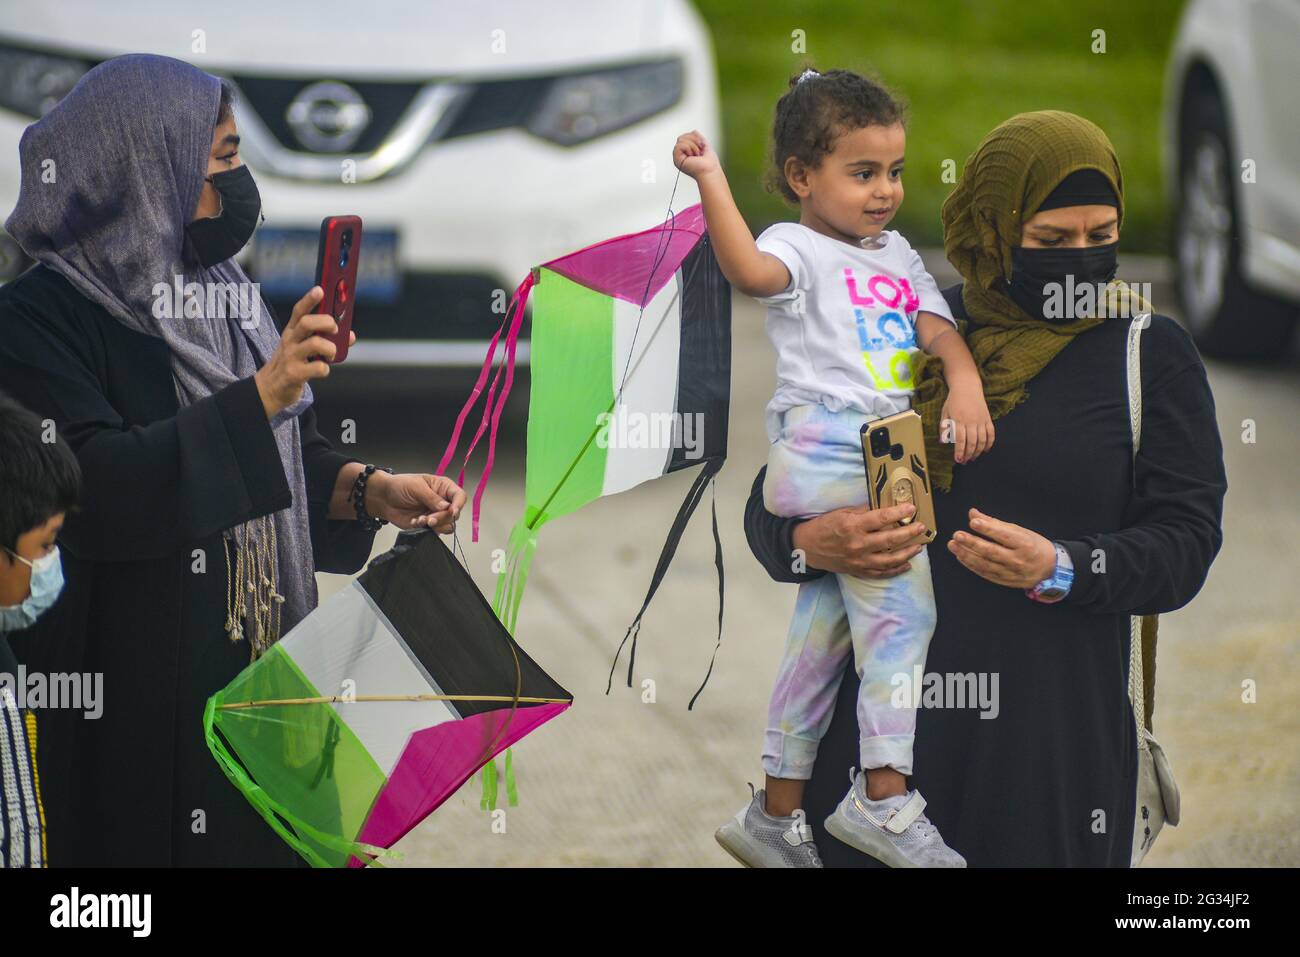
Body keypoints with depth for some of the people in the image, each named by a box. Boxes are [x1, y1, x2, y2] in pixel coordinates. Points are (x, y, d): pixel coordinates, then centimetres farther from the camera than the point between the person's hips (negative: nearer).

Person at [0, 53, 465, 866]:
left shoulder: (221, 294, 10)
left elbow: (286, 458, 15)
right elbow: (96, 486, -26)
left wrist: (371, 491, -4)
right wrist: (262, 393, -28)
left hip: (260, 669, 7)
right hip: (133, 696, -7)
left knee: (266, 840, 9)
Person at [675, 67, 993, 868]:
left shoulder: (898, 254, 22)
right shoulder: (800, 250, -3)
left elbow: (937, 327, 13)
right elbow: (749, 269, -25)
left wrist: (965, 383, -7)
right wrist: (711, 181, -33)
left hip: (883, 457, 9)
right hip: (824, 450, -9)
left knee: (824, 636, 13)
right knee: (903, 609, -15)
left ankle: (778, 815, 21)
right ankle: (885, 795, -15)